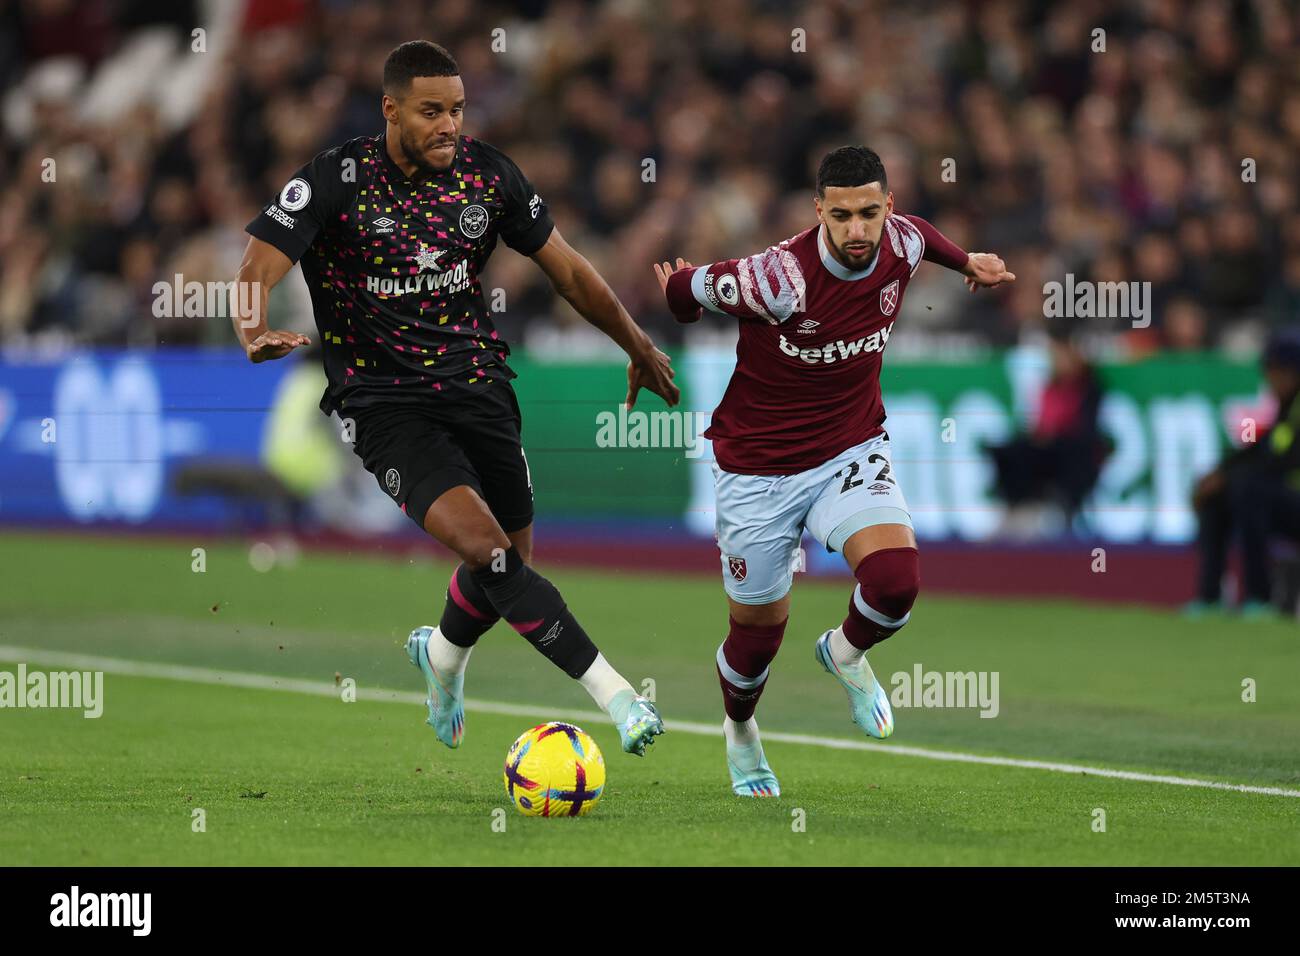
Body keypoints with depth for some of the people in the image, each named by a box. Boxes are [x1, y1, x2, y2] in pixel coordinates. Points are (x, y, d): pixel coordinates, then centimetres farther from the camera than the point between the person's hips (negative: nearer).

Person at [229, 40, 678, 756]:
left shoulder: (487, 173, 1)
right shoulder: (337, 180, -11)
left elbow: (566, 268, 13)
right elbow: (259, 269, -18)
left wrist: (638, 347, 18)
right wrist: (255, 334, -40)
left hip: (477, 385, 5)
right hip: (383, 399, -5)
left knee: (511, 558, 10)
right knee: (483, 543, -23)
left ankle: (443, 652, 45)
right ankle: (612, 693, -24)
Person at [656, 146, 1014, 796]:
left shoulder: (903, 243, -13)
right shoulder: (778, 278, -30)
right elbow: (681, 288, -12)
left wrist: (968, 262, 27)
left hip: (851, 454, 3)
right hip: (758, 469, -3)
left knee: (896, 579, -24)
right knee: (758, 636, 8)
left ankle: (846, 654, 13)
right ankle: (740, 733, 45)